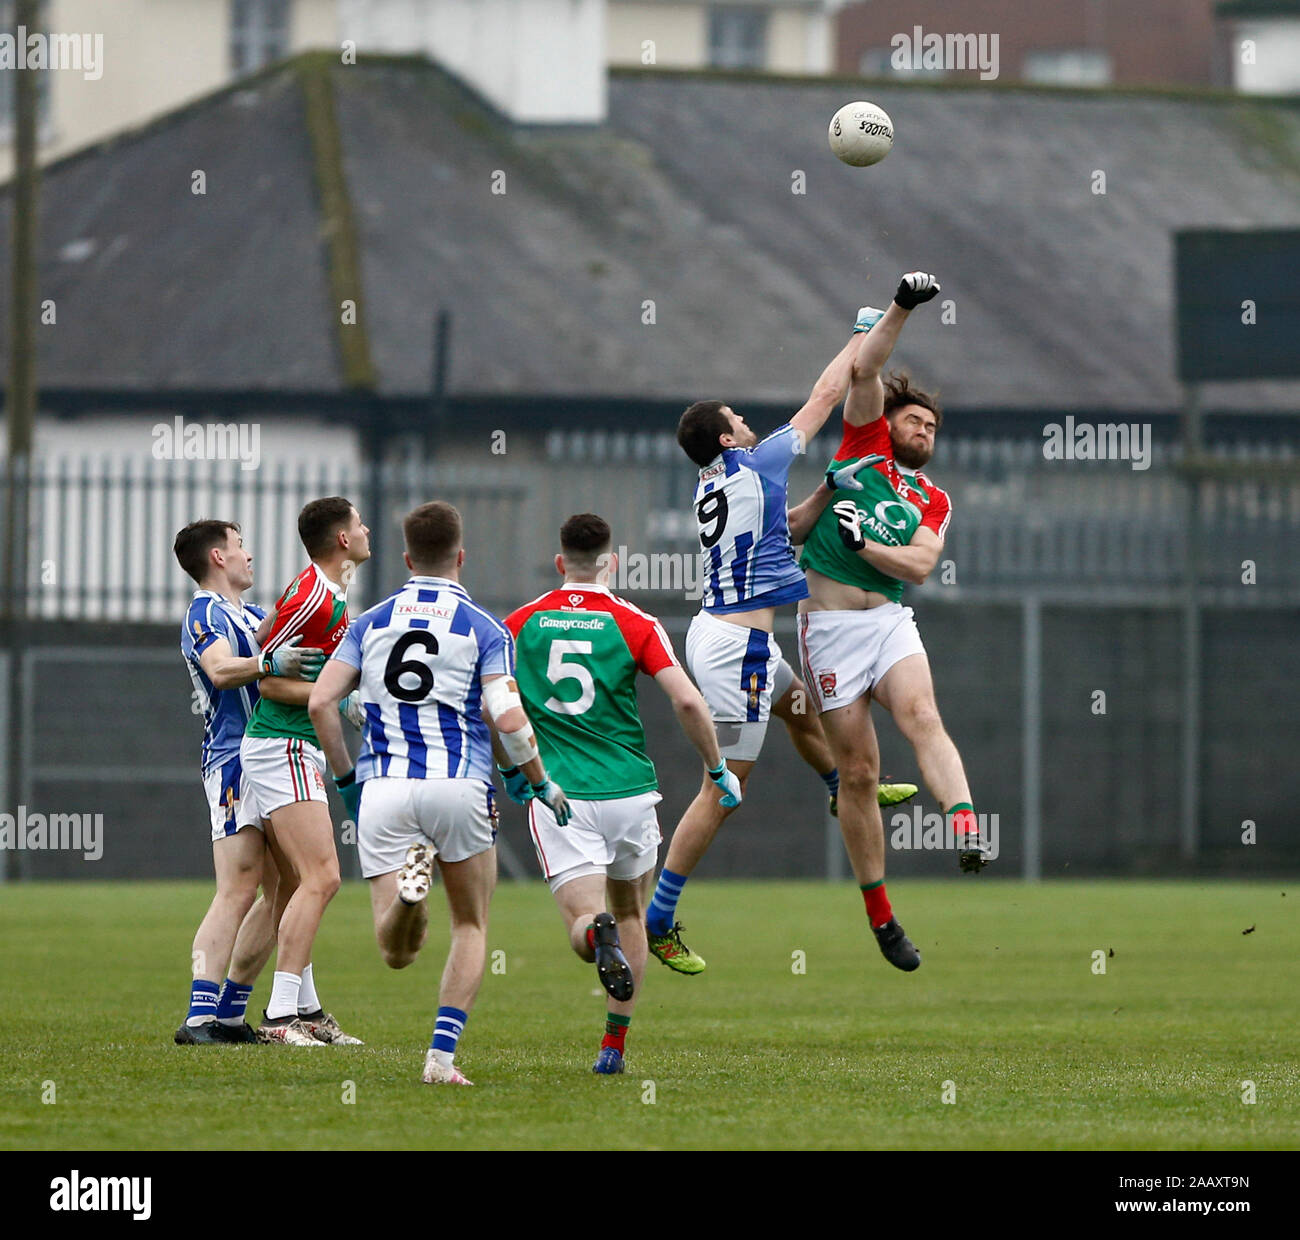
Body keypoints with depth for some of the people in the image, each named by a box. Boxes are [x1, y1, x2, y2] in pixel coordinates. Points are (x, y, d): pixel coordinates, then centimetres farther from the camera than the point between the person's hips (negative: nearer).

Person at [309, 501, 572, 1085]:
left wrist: (346, 775, 15)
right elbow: (508, 718, -10)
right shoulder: (484, 629, 3)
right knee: (471, 927, 17)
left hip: (384, 792, 2)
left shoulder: (370, 623, 12)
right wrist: (543, 784, 4)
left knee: (396, 952, 1)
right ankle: (442, 1054, 0)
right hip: (460, 786, -2)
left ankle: (409, 882, -33)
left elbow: (321, 702, 2)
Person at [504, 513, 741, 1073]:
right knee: (630, 913, 23)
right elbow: (688, 701, -11)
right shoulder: (634, 623, 0)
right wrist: (718, 769, 4)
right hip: (629, 791, 0)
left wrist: (509, 769, 24)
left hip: (557, 796, 0)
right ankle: (614, 1043, 20)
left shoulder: (520, 623, 7)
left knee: (582, 919, -6)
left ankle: (598, 933, -44)